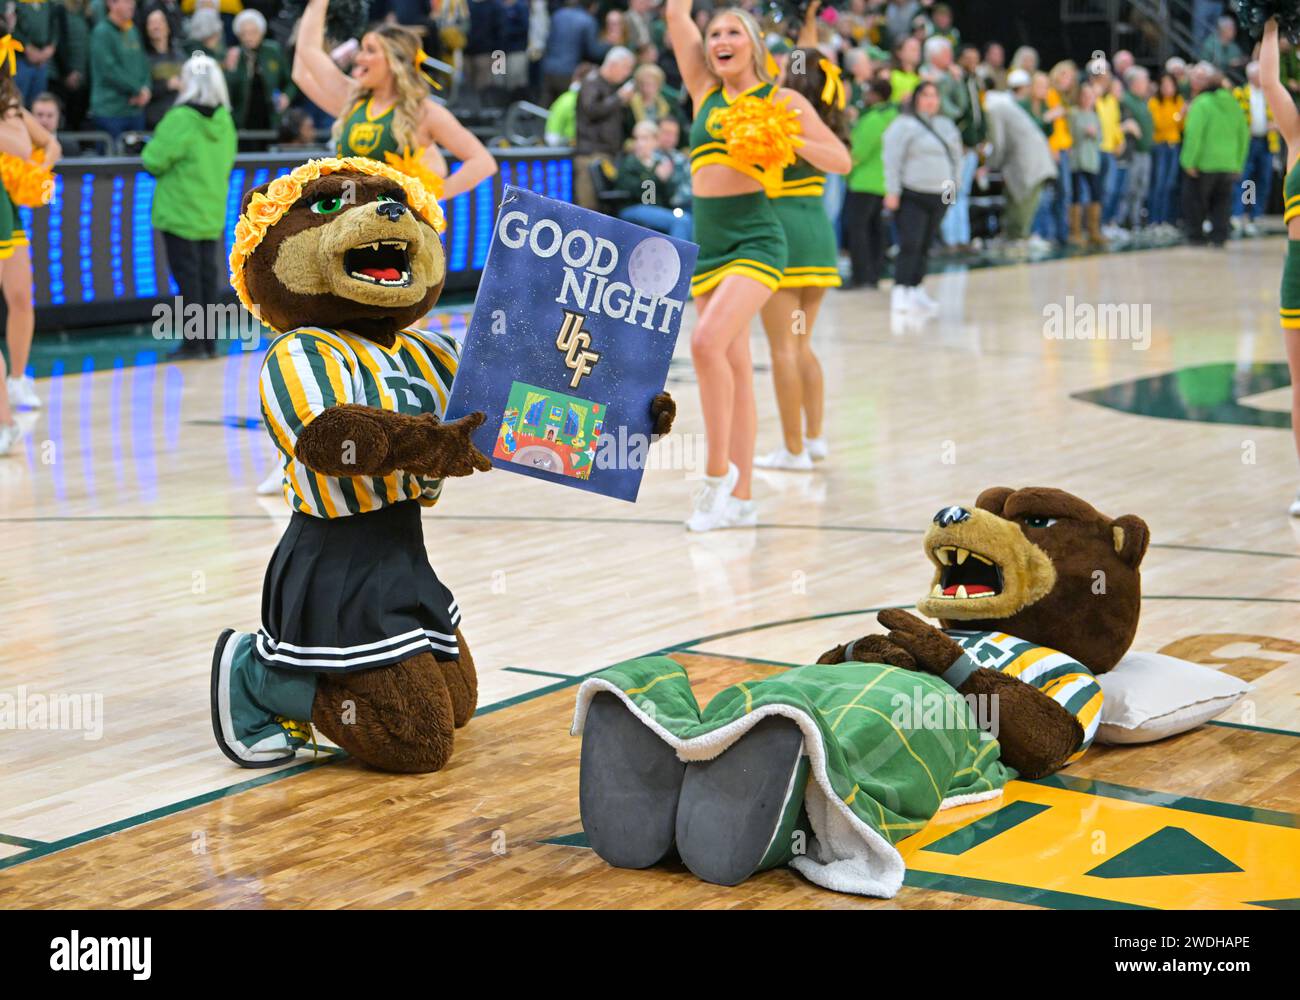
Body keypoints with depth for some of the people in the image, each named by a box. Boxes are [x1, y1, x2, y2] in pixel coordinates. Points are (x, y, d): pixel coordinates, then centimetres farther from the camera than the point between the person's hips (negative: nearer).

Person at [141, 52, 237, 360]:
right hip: (213, 212, 6)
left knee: (187, 275, -1)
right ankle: (209, 341, 14)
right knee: (208, 273, 10)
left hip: (180, 211, -6)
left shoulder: (180, 119, -18)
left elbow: (154, 161, -15)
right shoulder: (225, 119, 3)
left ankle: (194, 341, 0)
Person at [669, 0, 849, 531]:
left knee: (708, 343, -25)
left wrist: (789, 139, -16)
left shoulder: (782, 100, 1)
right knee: (734, 370, 7)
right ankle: (740, 498, 11)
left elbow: (841, 159, -2)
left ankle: (719, 470, -12)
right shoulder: (705, 91, 12)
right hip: (706, 243, 5)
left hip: (754, 241, -5)